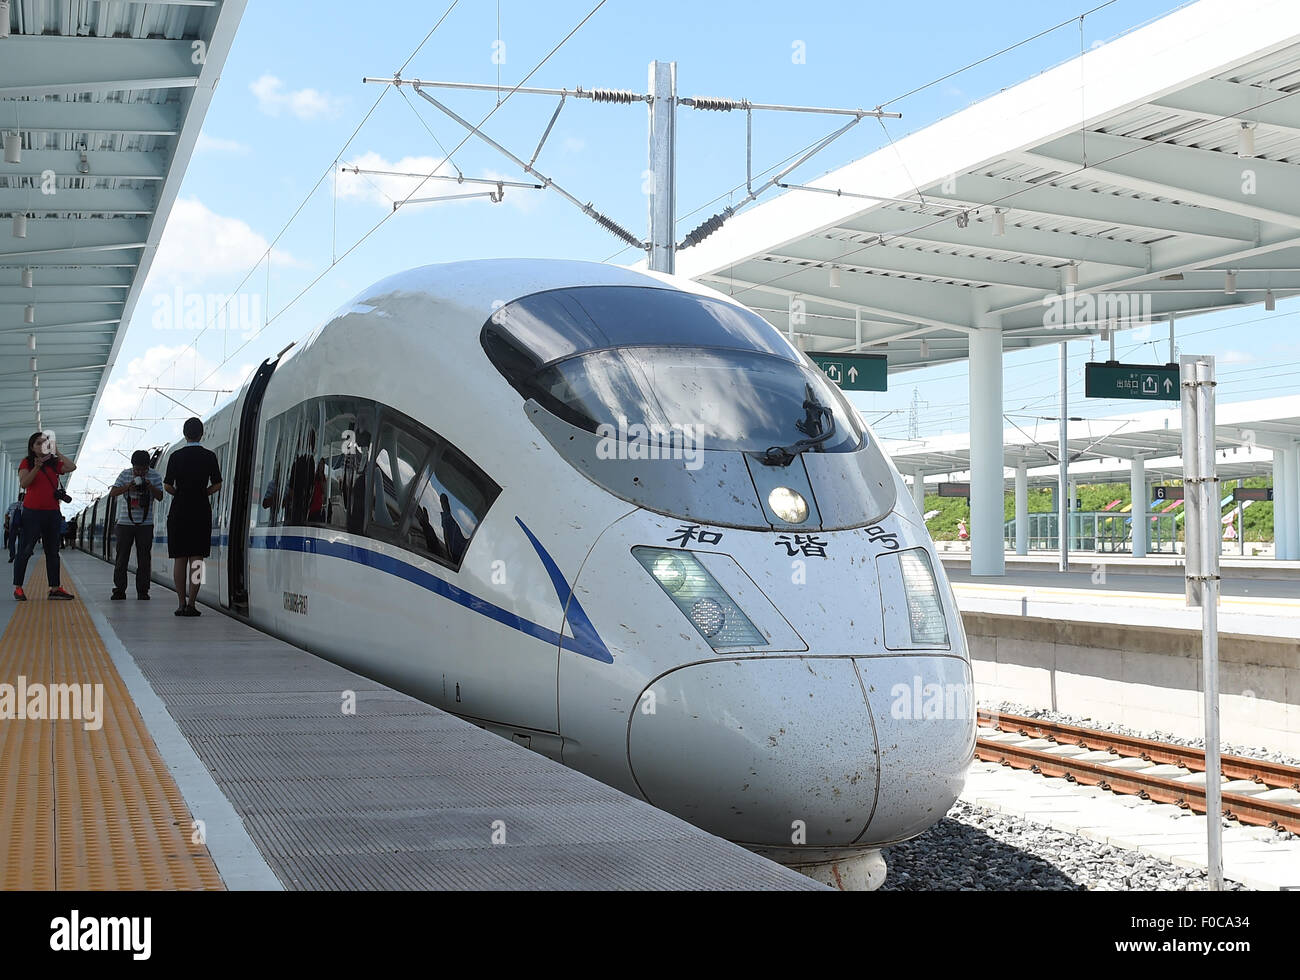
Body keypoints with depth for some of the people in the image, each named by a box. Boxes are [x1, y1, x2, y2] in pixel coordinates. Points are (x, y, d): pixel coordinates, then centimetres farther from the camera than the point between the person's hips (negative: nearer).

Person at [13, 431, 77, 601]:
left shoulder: (54, 463, 12)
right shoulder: (27, 462, 1)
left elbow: (72, 467, -5)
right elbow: (23, 483, -11)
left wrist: (56, 452, -1)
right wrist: (36, 468, -22)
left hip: (52, 512, 5)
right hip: (32, 512, -5)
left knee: (52, 552, 7)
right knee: (25, 551, -4)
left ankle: (55, 588, 10)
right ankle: (18, 588, 1)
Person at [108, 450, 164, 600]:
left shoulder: (154, 476, 2)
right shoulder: (125, 474, 1)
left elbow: (160, 497, -2)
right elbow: (112, 493, -4)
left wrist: (150, 486, -19)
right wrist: (127, 487, -20)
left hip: (145, 523, 0)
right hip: (125, 522, 0)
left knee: (144, 558, -1)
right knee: (122, 557, 0)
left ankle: (142, 591, 5)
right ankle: (119, 589, 6)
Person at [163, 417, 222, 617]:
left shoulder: (176, 456, -1)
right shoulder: (209, 456, 0)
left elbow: (167, 486, -4)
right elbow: (217, 485, -2)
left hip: (179, 511, 0)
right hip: (202, 511, 0)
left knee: (179, 559, 5)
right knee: (196, 559, 0)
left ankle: (182, 604, 3)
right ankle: (191, 604, -5)